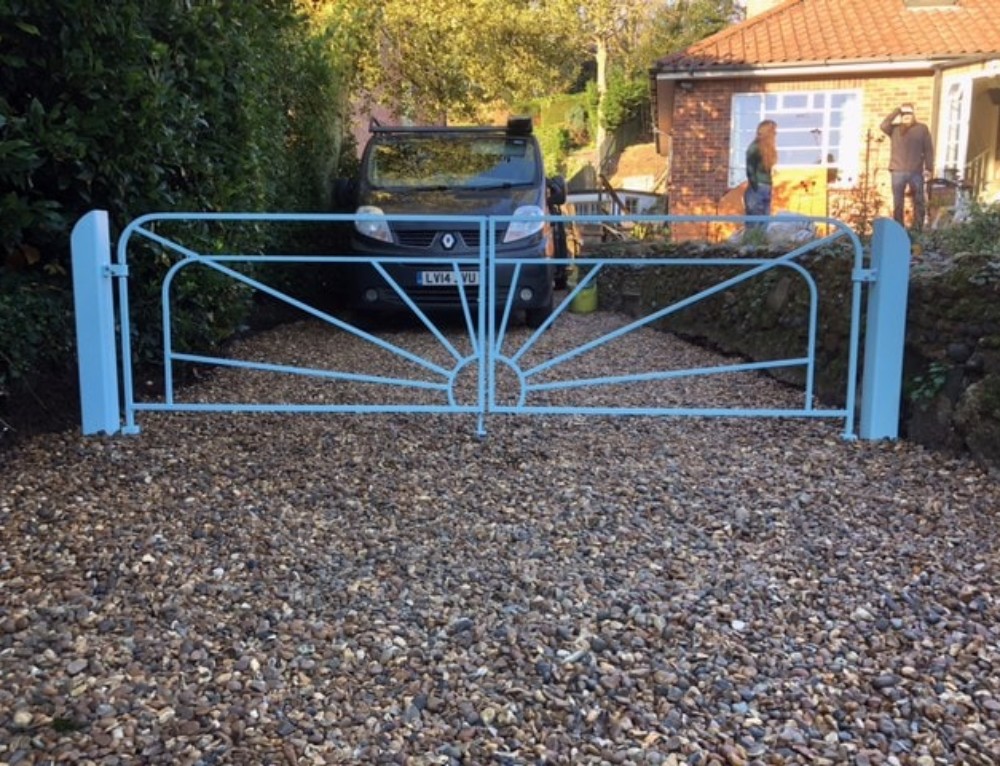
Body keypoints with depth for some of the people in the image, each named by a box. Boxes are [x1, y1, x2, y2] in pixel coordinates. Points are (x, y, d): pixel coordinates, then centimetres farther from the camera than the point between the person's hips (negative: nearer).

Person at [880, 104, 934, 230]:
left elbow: (928, 149, 5)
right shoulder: (894, 129, 9)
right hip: (898, 171, 0)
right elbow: (884, 125, -12)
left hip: (916, 172, 0)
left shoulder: (922, 128, 7)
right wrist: (897, 110, -6)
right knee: (897, 203, 3)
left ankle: (918, 230, 7)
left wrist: (928, 167, -4)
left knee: (919, 202, 2)